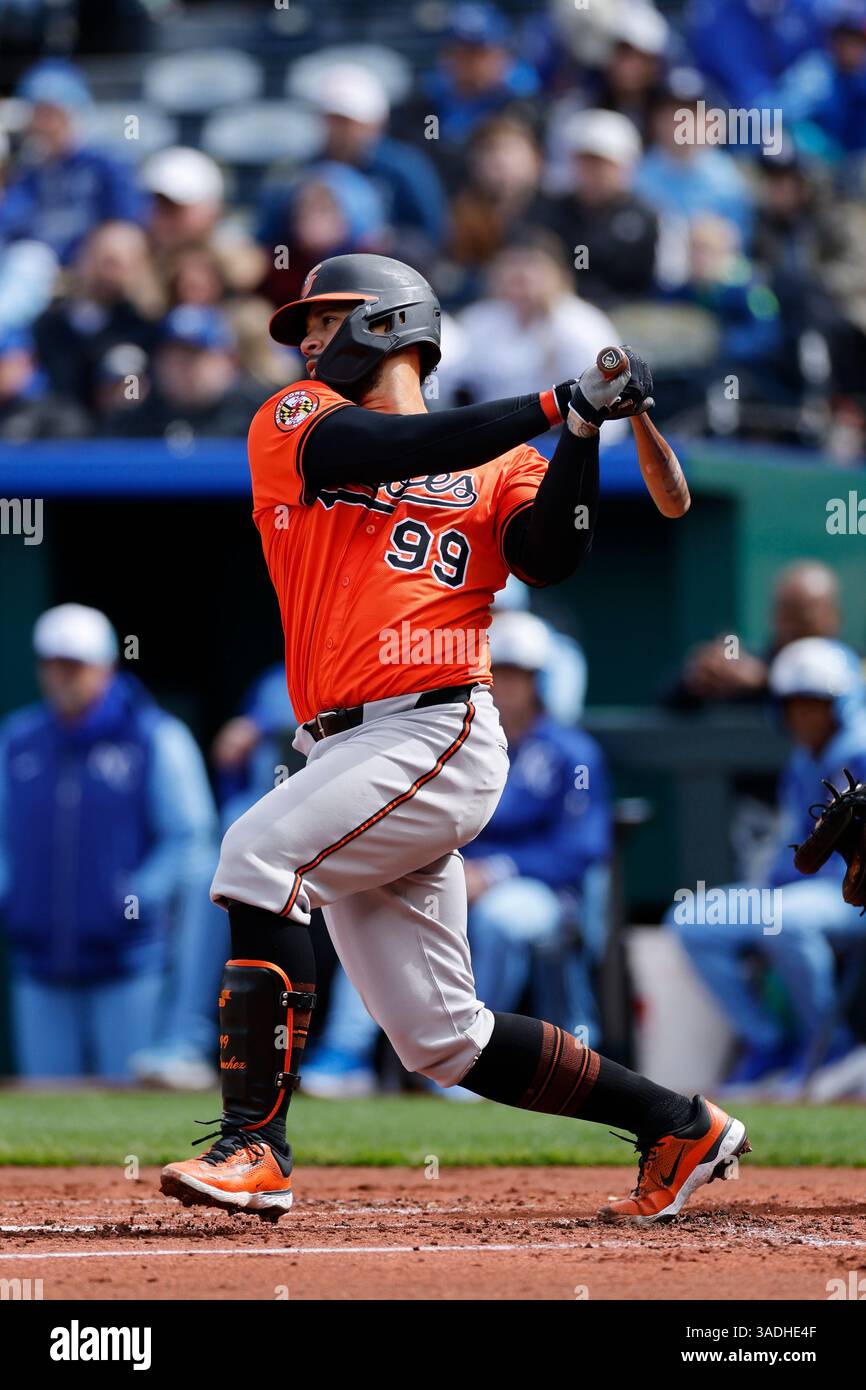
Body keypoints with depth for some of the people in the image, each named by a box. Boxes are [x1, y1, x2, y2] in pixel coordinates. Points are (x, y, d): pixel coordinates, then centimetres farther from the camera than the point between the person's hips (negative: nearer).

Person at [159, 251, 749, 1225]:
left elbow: (549, 558, -5)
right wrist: (557, 403, -4)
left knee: (260, 853, -28)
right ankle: (680, 1127, 18)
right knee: (442, 1041, 5)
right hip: (342, 754, 5)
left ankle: (254, 1145, -29)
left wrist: (581, 429, -15)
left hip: (439, 734, -5)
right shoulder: (291, 424, 17)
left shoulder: (498, 467, 12)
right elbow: (386, 451, -2)